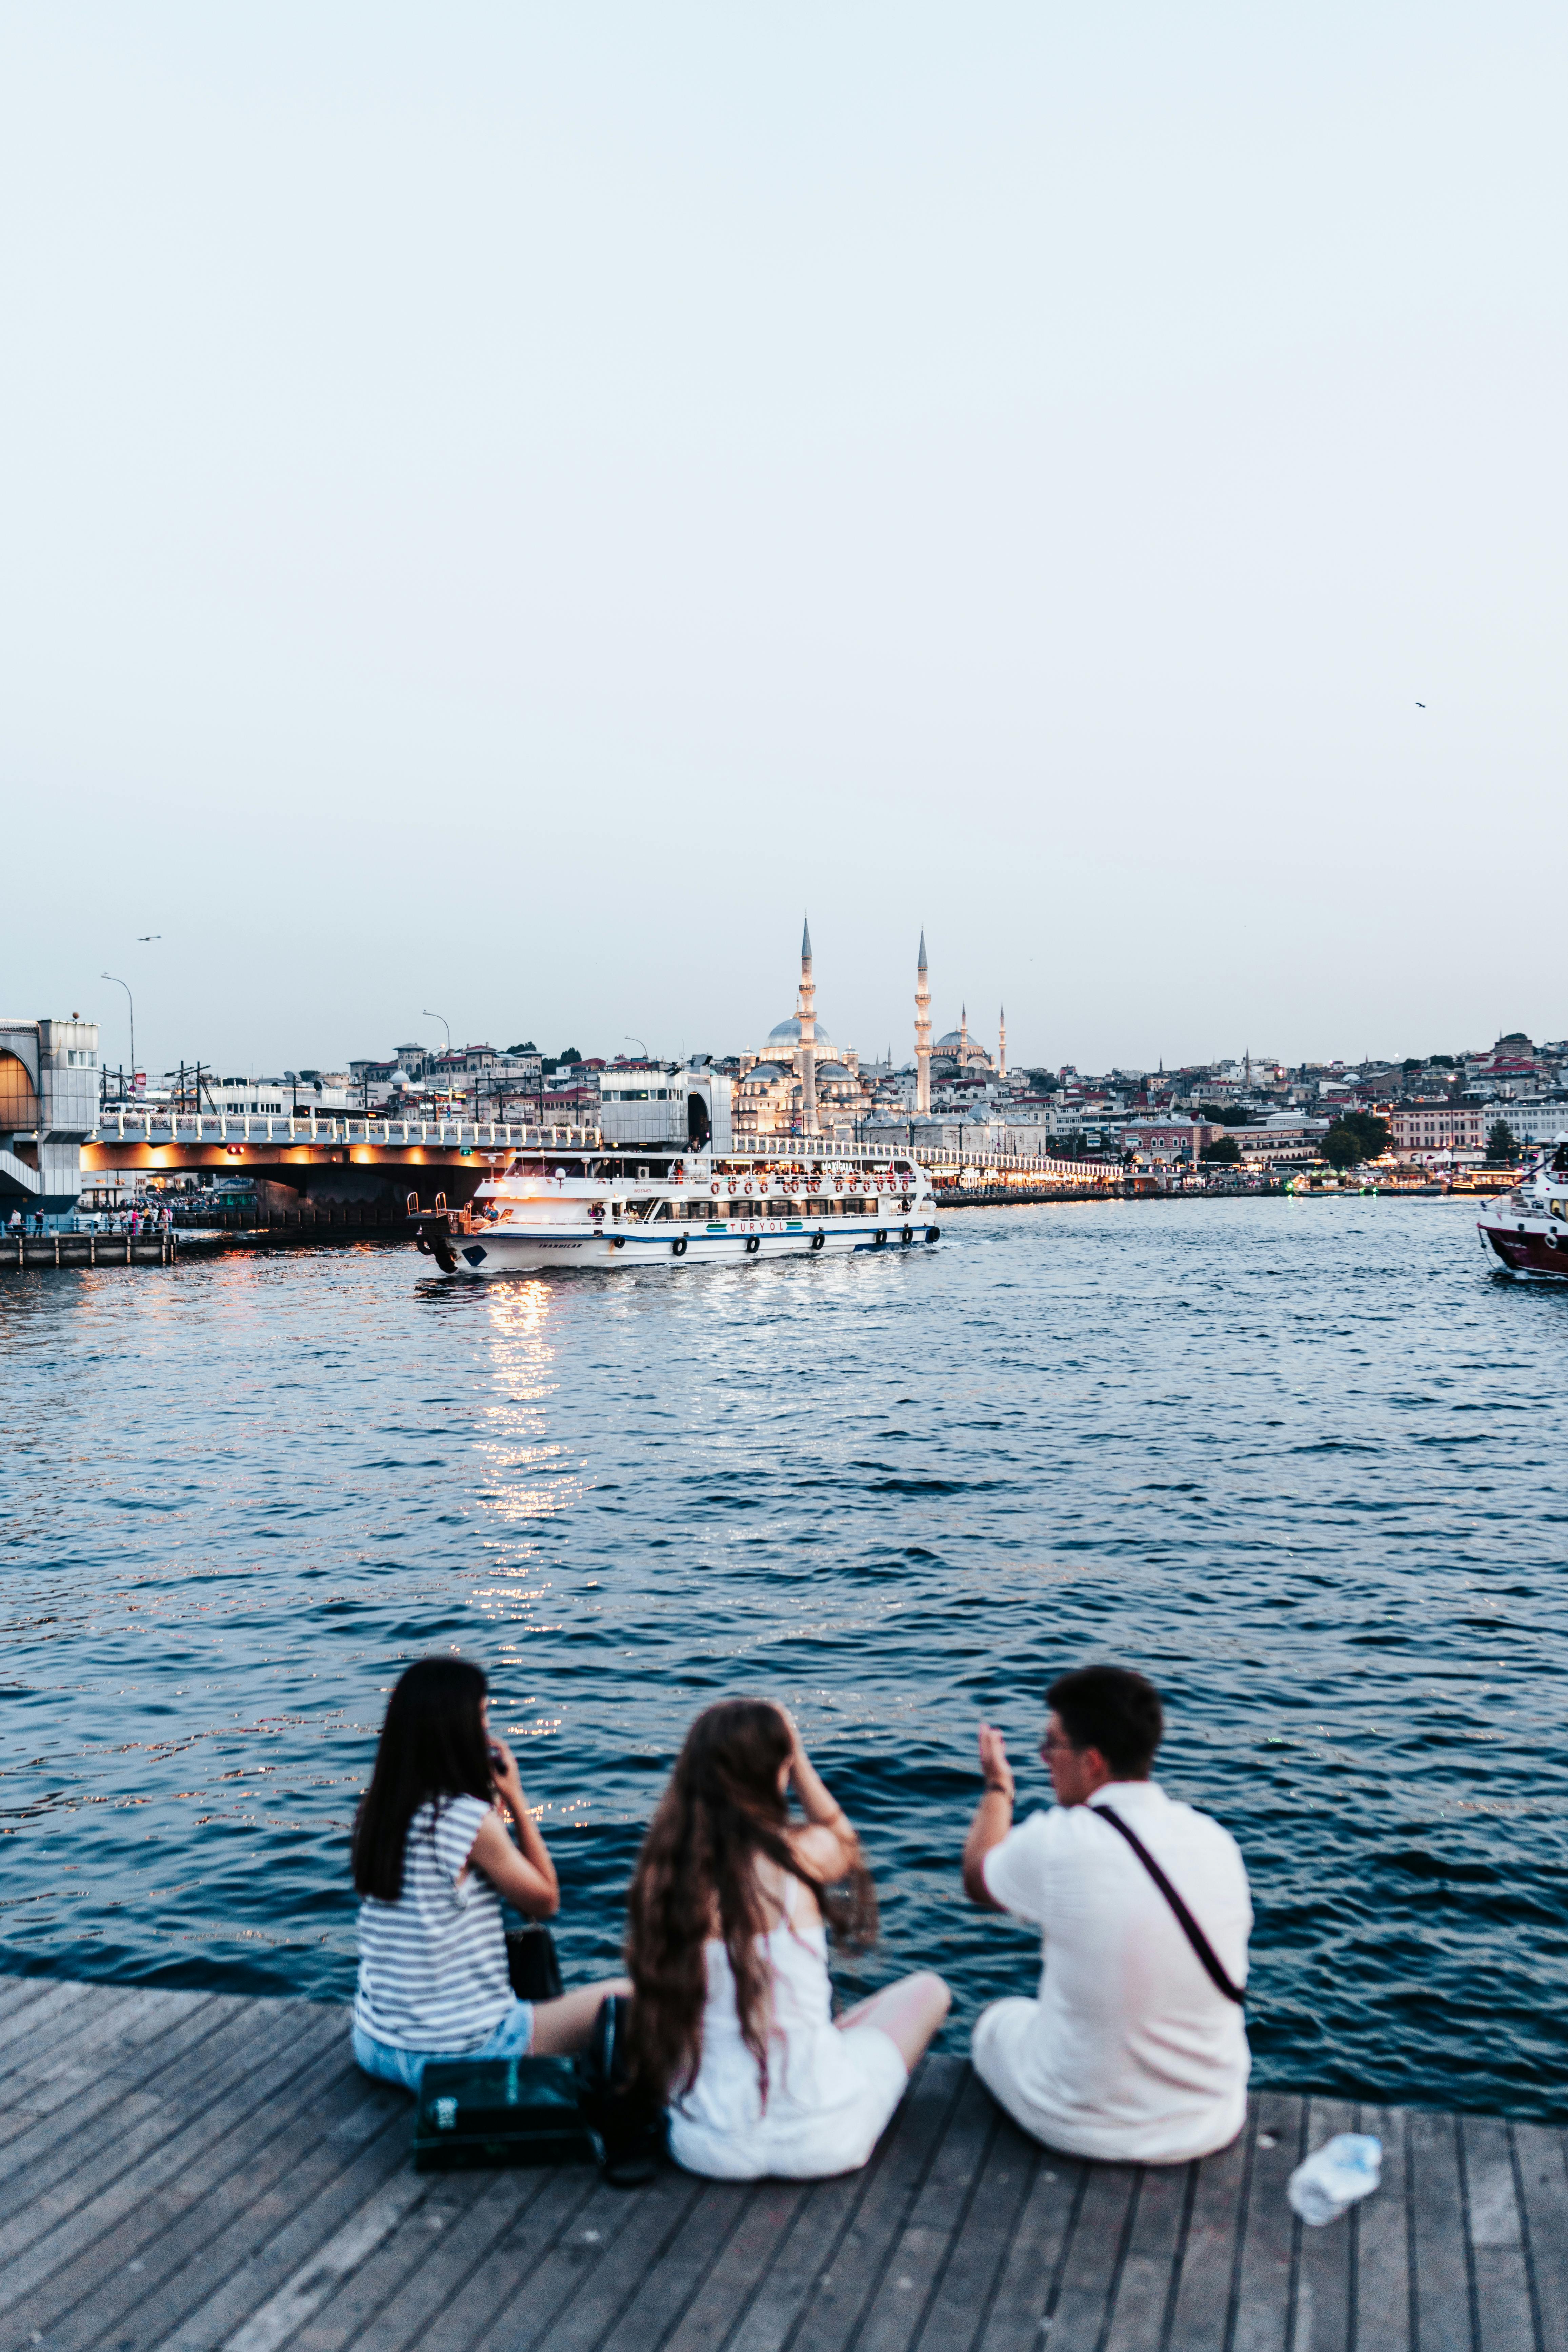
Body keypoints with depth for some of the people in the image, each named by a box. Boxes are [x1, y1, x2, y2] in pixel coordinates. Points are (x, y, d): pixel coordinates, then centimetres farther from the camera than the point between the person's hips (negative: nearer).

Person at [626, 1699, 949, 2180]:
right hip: (818, 2140, -5)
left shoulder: (662, 1870, -7)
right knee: (928, 1990, 19)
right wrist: (798, 1760, 8)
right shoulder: (796, 1855, -17)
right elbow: (847, 1848, 8)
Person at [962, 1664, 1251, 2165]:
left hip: (1085, 2132, -4)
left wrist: (998, 1788, 17)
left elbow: (978, 1882, 1)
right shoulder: (1219, 1841, -9)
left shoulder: (1054, 1843, -23)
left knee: (995, 2020, 25)